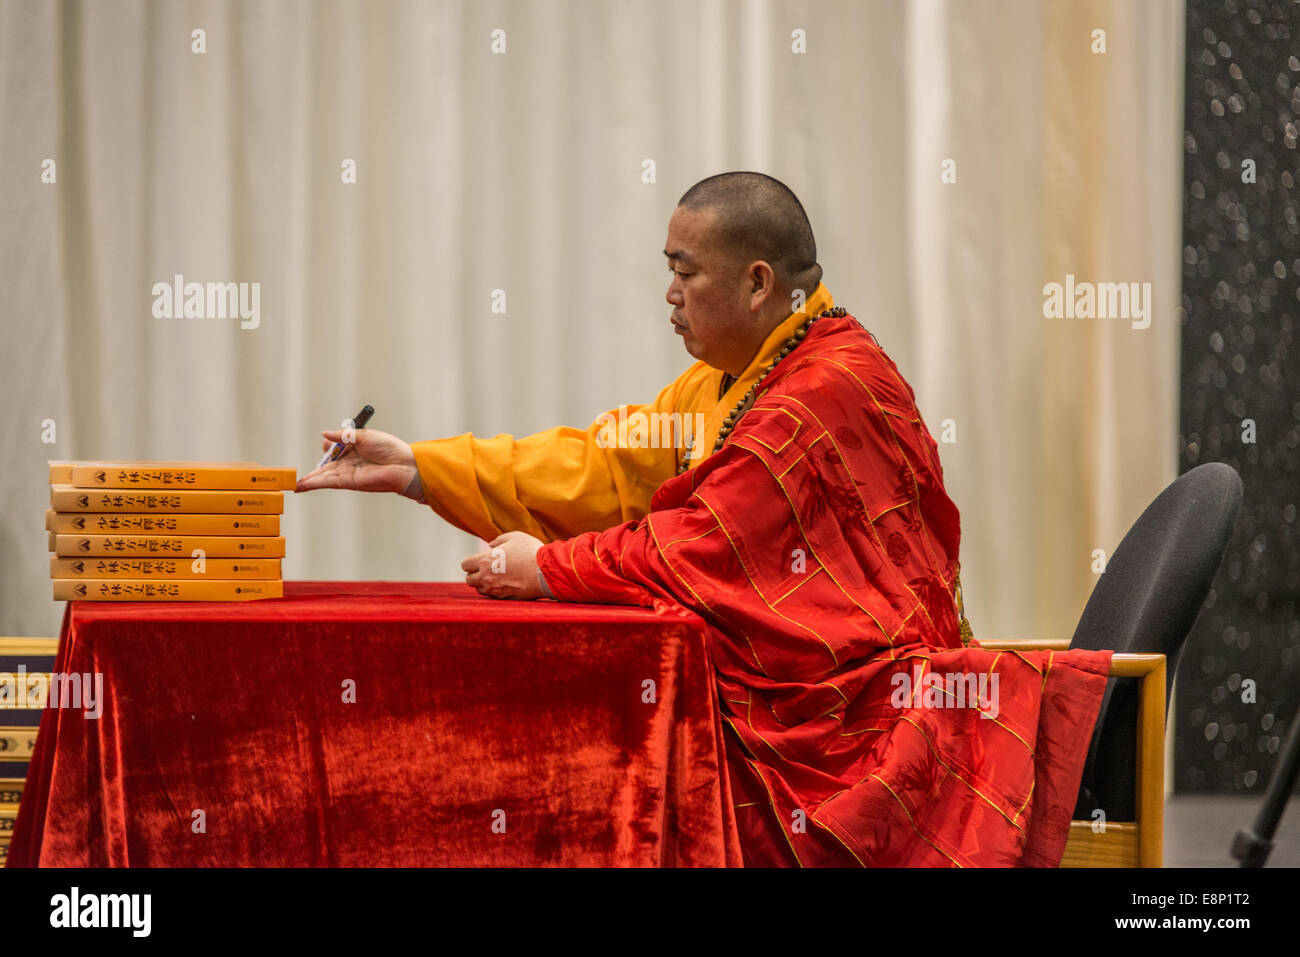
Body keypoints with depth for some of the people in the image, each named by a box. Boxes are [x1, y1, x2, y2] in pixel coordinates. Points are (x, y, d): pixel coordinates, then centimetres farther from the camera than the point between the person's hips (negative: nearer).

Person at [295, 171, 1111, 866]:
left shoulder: (831, 388, -18)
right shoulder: (726, 382, 14)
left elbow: (702, 549, -18)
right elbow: (609, 465, 14)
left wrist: (545, 569, -5)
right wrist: (416, 467, 10)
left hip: (853, 717, -9)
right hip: (766, 694, 9)